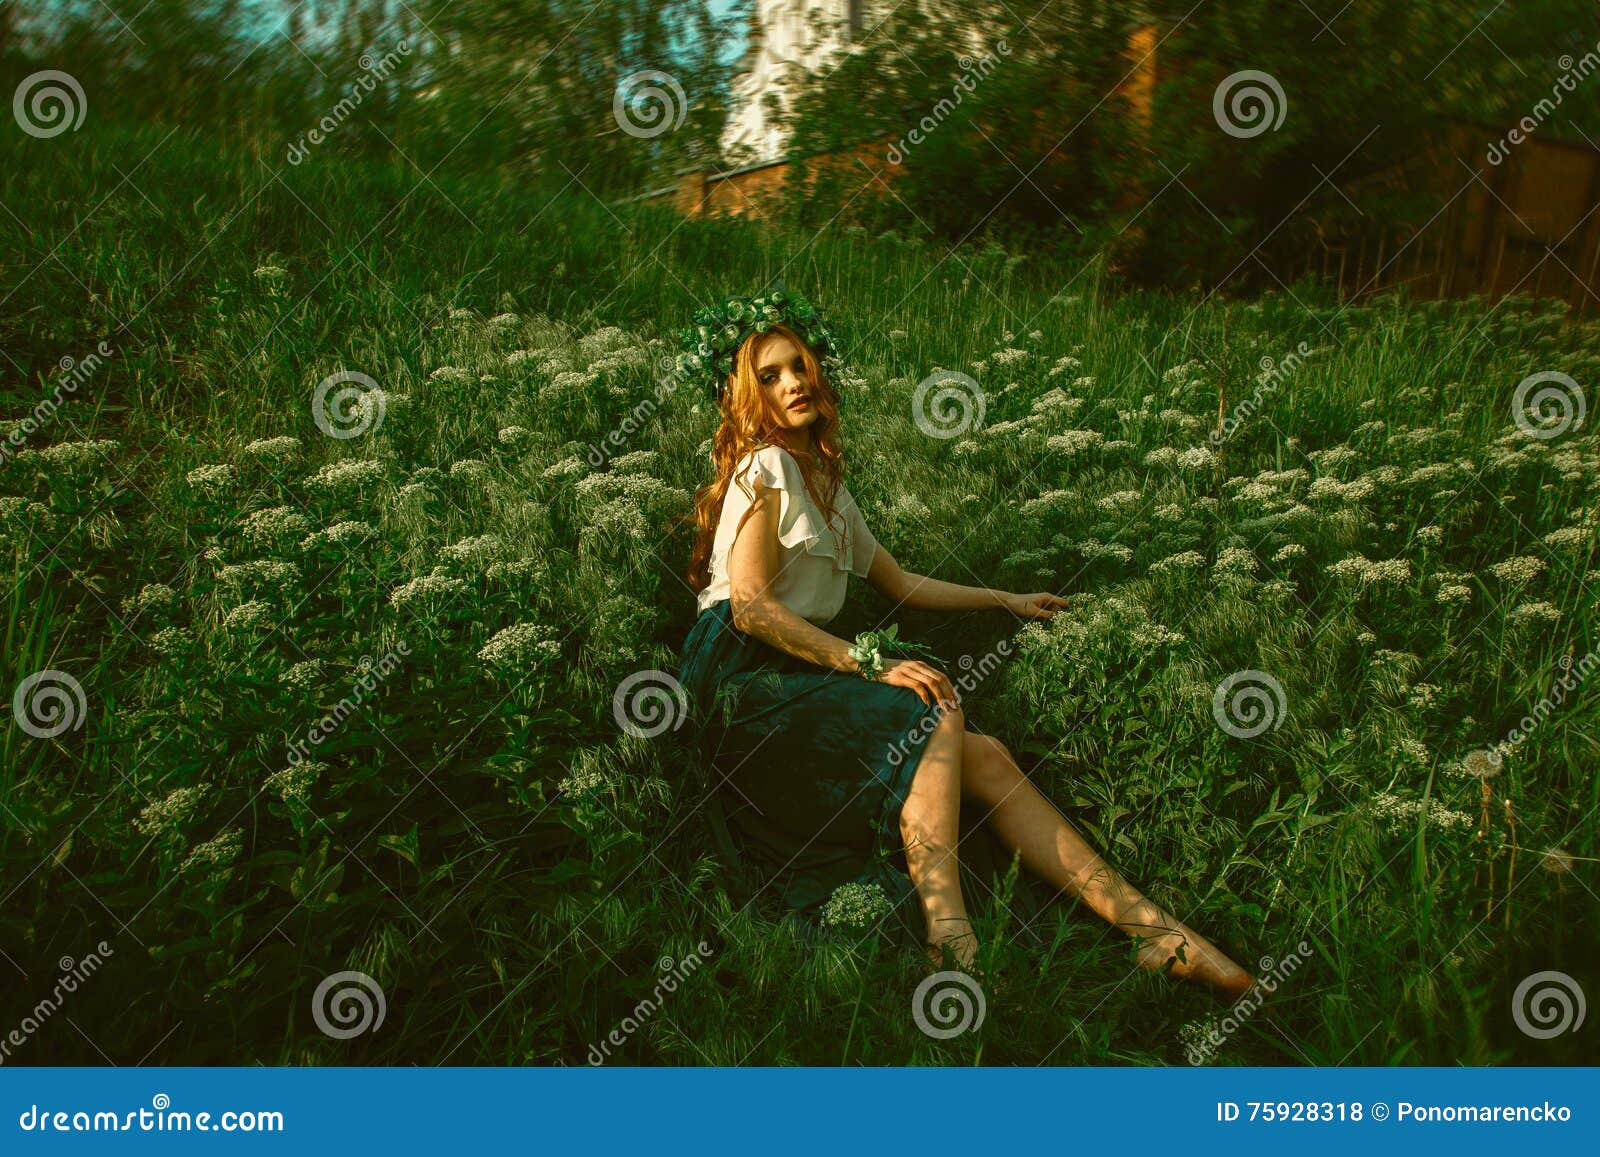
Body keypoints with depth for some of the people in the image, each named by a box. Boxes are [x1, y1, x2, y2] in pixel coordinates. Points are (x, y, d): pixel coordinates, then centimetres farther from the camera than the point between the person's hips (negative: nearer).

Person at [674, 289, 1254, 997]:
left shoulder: (823, 481, 25)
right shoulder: (764, 466, -3)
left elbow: (901, 584, 32)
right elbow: (750, 605, -14)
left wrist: (1006, 600, 35)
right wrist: (870, 663, -17)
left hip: (807, 671, 7)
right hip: (747, 674, -7)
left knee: (985, 759, -13)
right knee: (936, 719, -29)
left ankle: (1152, 928, -24)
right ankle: (949, 944, -45)